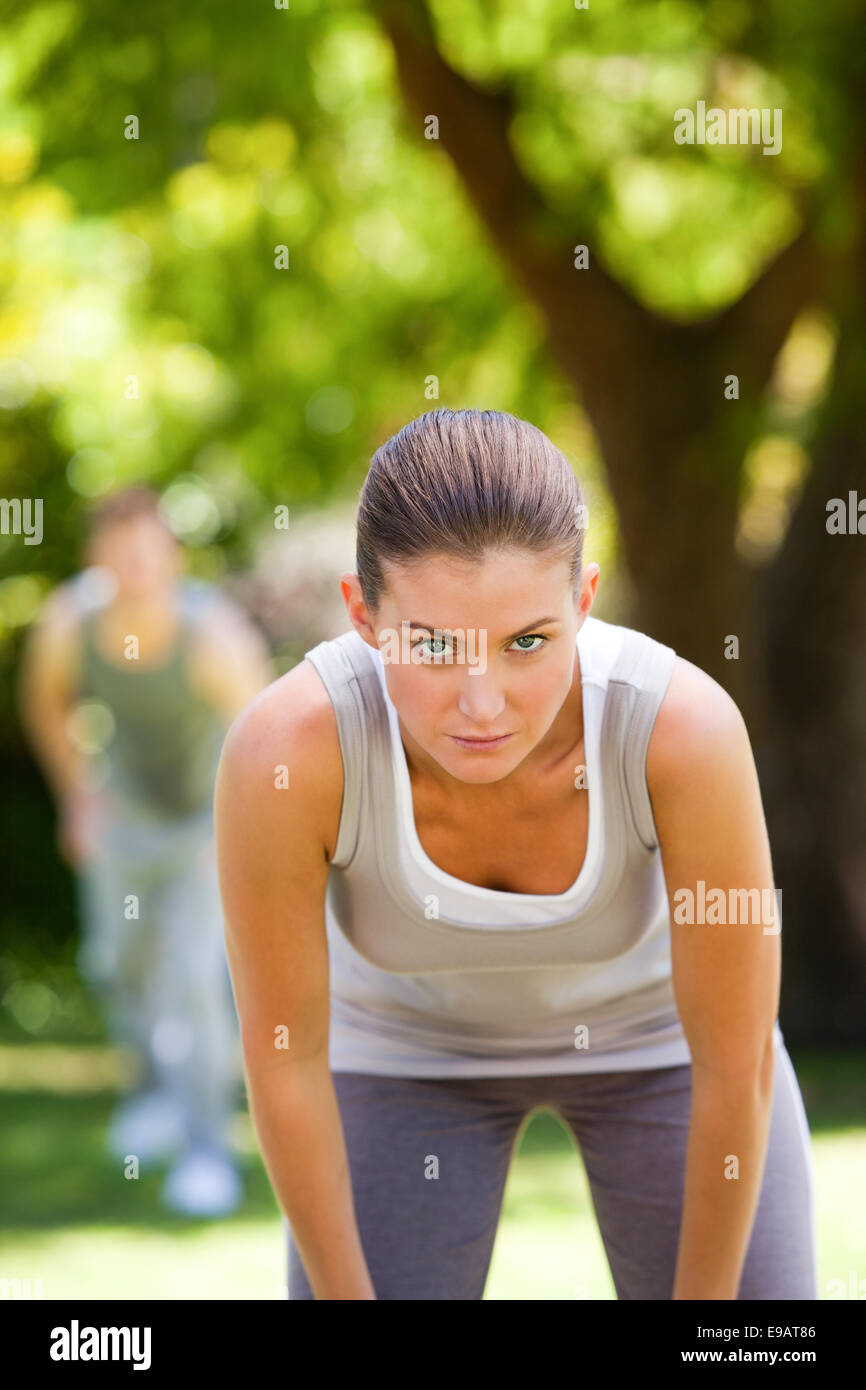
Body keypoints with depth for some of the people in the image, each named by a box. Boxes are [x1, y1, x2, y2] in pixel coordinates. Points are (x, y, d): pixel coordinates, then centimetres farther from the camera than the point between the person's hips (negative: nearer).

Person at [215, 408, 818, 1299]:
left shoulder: (686, 725, -38)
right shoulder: (282, 749, -38)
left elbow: (740, 1060, -25)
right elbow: (282, 1058, -23)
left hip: (652, 1029, 0)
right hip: (411, 1047, 0)